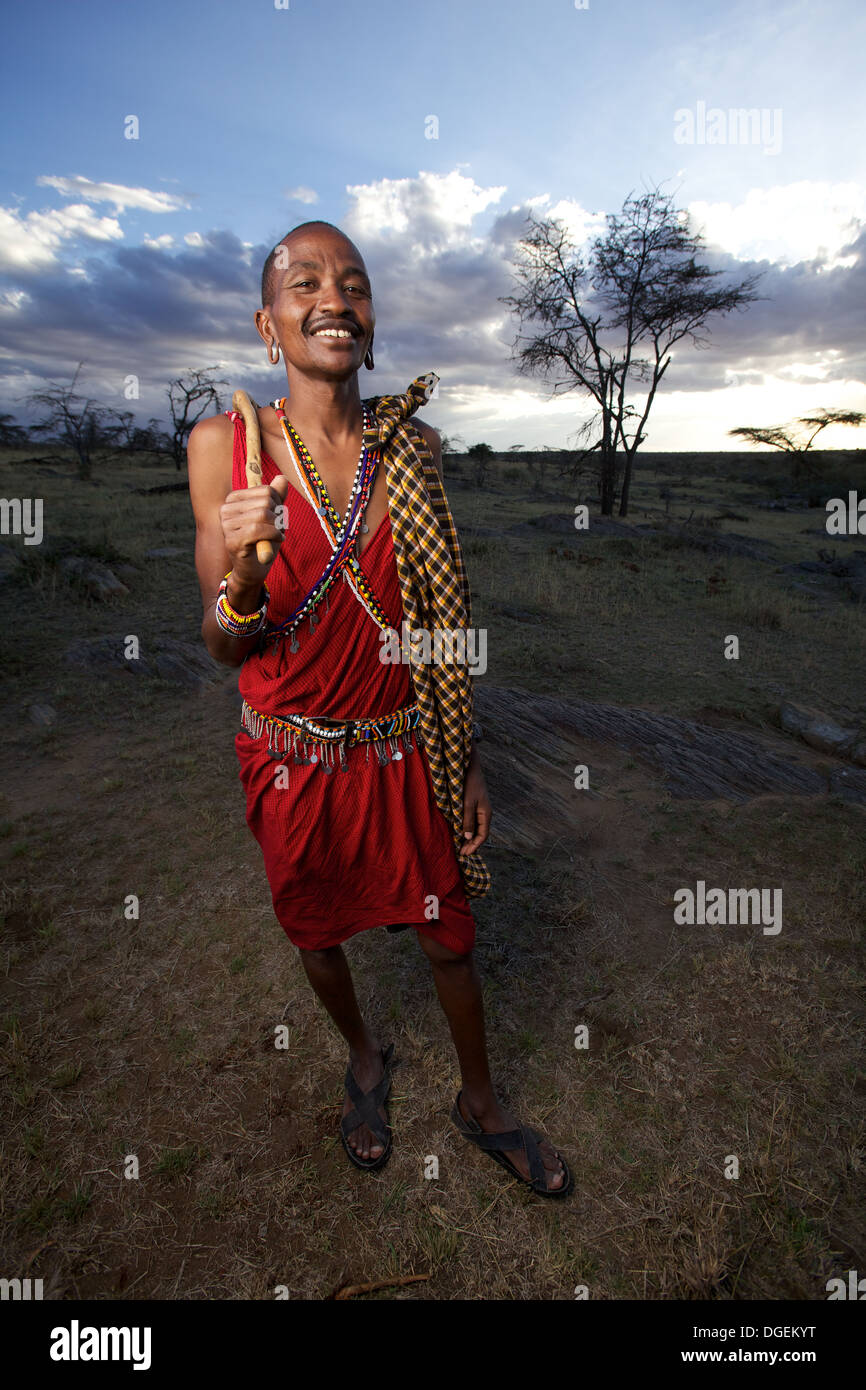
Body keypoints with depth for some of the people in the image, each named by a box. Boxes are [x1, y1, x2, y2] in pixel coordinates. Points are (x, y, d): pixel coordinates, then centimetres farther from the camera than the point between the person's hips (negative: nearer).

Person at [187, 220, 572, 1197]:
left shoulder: (416, 445, -2)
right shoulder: (223, 443, -8)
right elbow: (222, 647, -7)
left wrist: (469, 763, 5)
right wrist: (240, 575, -30)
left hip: (403, 751, 1)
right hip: (291, 759, 0)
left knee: (449, 940, 15)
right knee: (316, 934, 21)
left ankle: (479, 1103, 48)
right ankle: (364, 1057, 56)